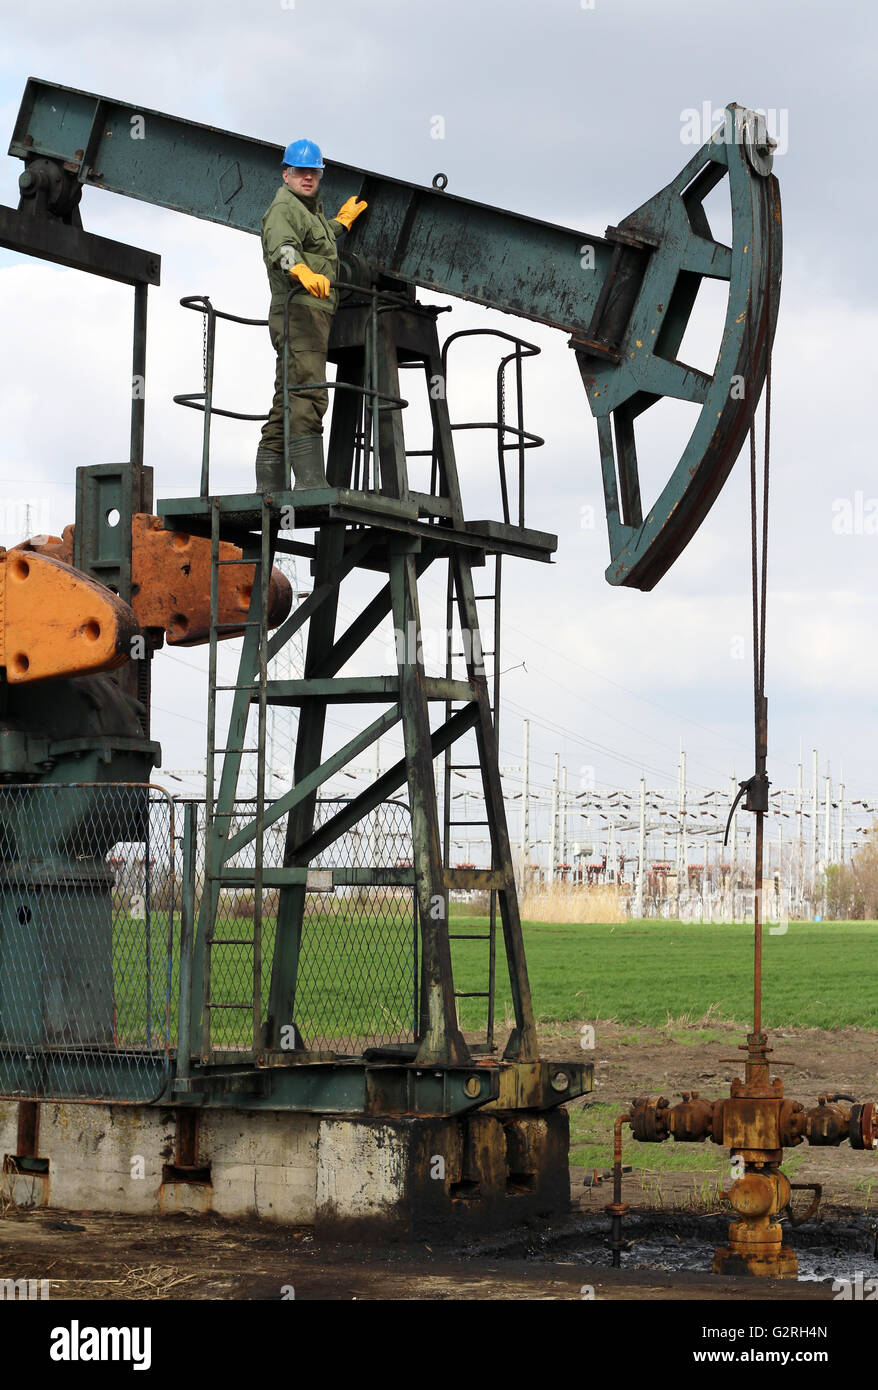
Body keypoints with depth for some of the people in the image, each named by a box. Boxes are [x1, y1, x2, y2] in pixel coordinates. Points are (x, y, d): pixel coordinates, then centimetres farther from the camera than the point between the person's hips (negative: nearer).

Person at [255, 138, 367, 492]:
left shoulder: (311, 211, 27)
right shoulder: (283, 207, -5)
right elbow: (282, 248, -27)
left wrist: (342, 221, 56)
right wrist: (303, 271, -46)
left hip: (314, 315, 11)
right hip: (298, 310, -11)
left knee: (286, 403, 8)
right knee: (308, 397, -22)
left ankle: (269, 487, 8)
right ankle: (311, 483, -32)